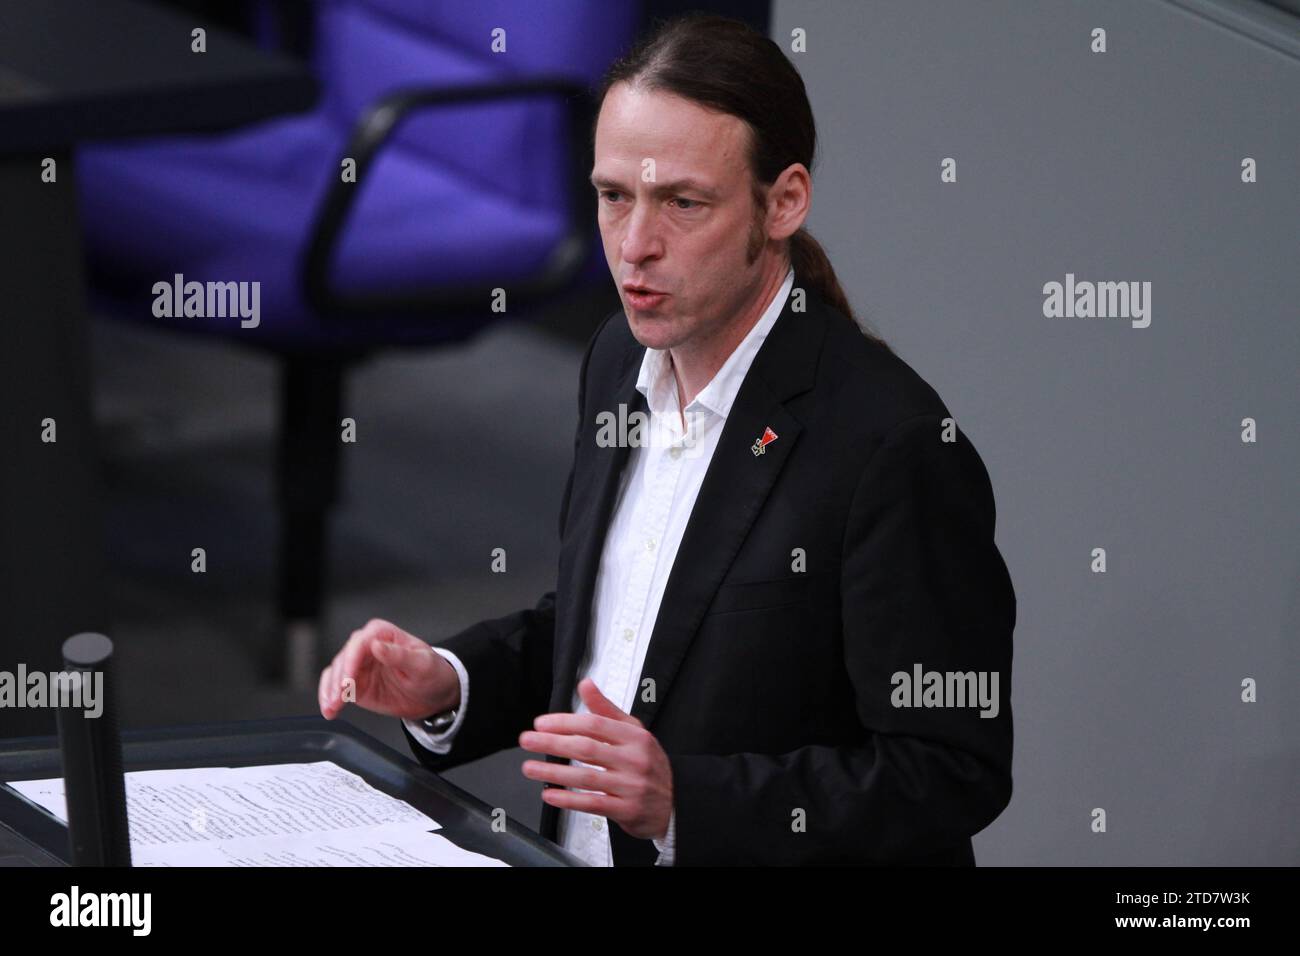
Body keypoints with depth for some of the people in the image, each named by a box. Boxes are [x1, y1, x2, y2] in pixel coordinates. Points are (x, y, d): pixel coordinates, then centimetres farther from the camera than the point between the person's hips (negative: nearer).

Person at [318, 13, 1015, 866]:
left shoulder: (895, 444, -17)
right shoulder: (623, 361, 7)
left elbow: (950, 777, -16)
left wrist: (685, 802, -23)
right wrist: (448, 686, 3)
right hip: (574, 857, 6)